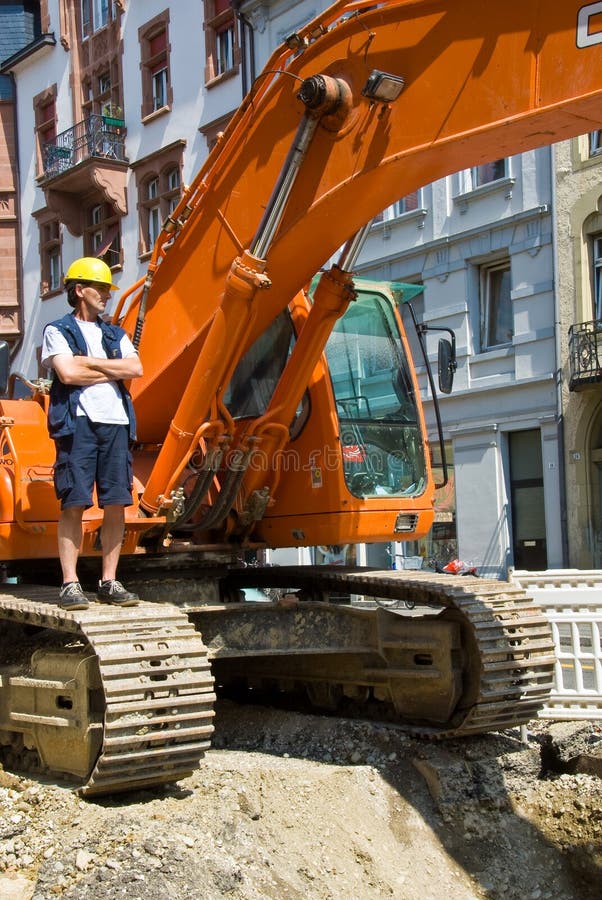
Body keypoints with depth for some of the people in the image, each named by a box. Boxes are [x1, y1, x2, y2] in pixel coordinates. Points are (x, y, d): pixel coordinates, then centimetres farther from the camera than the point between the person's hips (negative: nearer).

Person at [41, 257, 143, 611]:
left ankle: (109, 582, 7)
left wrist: (89, 362, -2)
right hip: (78, 422, -4)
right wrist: (113, 370, 1)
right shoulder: (58, 331, 8)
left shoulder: (116, 335, 22)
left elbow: (136, 368, 4)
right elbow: (67, 373, -10)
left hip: (116, 422, 5)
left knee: (116, 504, 1)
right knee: (74, 503, -7)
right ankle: (70, 584, -5)